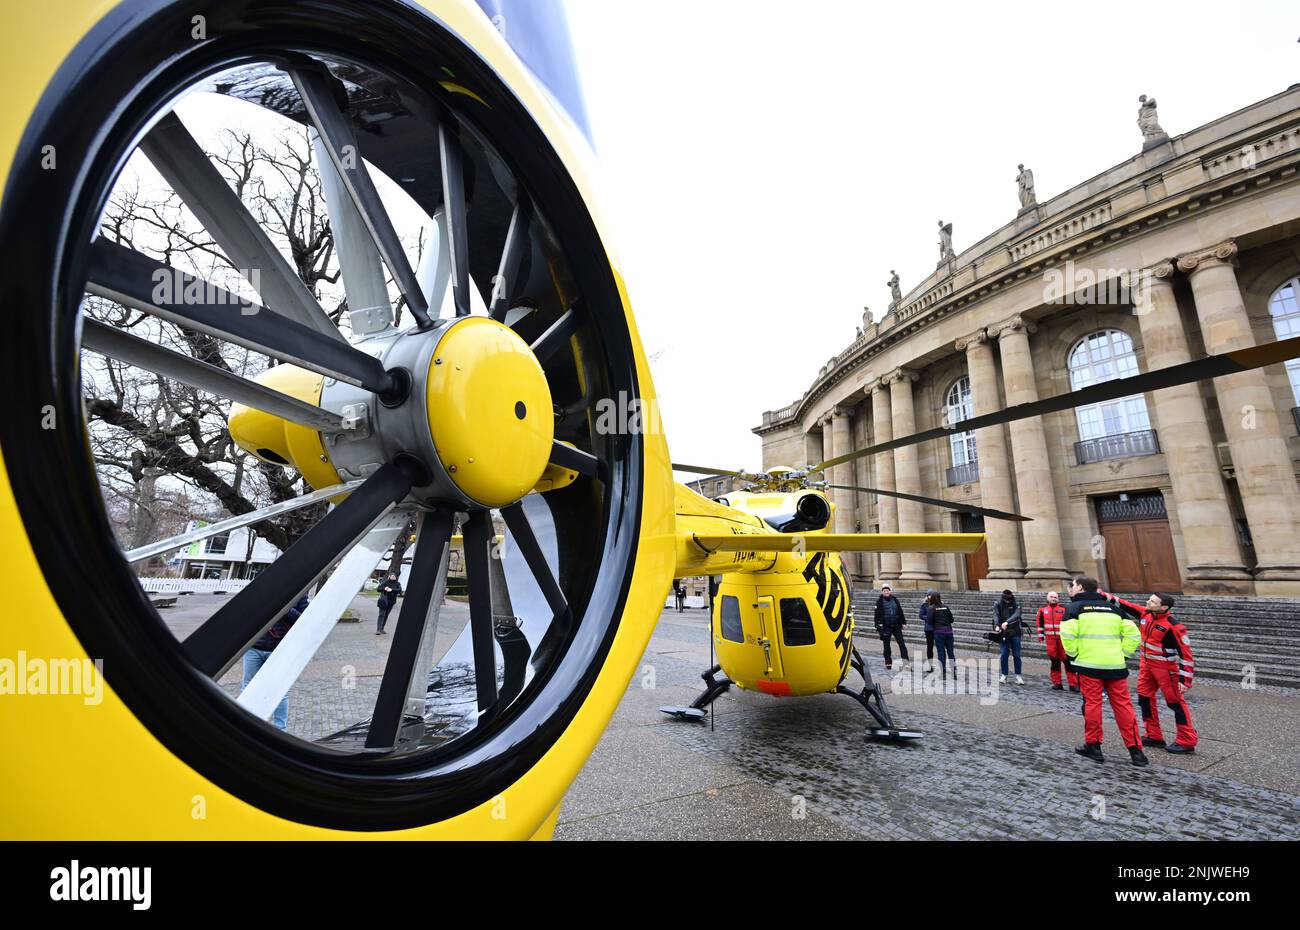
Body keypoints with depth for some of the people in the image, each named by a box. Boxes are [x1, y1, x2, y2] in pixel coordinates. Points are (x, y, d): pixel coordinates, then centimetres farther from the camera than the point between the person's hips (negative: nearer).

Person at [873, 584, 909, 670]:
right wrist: (877, 625, -8)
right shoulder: (879, 601, -3)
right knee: (886, 645, 5)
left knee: (901, 643, -1)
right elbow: (877, 614, -4)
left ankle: (906, 661, 2)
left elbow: (900, 612, 13)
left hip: (896, 625, 2)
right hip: (885, 626, -2)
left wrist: (903, 622, 10)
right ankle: (888, 662, 15)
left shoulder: (895, 600, 6)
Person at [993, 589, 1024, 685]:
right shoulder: (998, 605, 2)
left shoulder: (1016, 604, -1)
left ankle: (1018, 676, 11)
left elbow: (1016, 615, -19)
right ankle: (1004, 675, 9)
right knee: (1004, 654, -2)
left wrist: (1007, 622, -34)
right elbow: (996, 616, -11)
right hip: (1004, 633, 0)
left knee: (1017, 655, 1)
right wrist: (997, 626, -30)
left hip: (1015, 633, 0)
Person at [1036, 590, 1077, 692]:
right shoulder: (1043, 609, 9)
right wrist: (1040, 635, 13)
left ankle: (1073, 684, 3)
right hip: (1050, 639, 2)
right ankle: (1057, 683, 14)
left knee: (1067, 661, -3)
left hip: (1063, 638, -2)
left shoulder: (1064, 608, 1)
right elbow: (1040, 623, 16)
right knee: (1054, 661, 7)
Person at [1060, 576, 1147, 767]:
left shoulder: (1075, 607, 1)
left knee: (1092, 703, 4)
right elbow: (1133, 633, 8)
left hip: (1089, 665, -4)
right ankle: (1135, 751, 11)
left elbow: (1067, 632, -15)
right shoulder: (1112, 607, 16)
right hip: (1116, 665, 4)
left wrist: (1073, 653, -1)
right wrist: (1123, 653, 11)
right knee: (1123, 705, 9)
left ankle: (1093, 746, 13)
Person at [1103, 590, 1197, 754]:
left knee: (1175, 702, 1)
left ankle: (1187, 741, 12)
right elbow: (1123, 605, 6)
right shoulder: (1145, 614, -3)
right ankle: (1154, 736, 22)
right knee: (1144, 698, 11)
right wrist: (1104, 595, -3)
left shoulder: (1173, 626, -22)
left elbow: (1185, 653, -19)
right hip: (1146, 664, 8)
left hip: (1165, 668, -8)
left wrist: (1185, 679, -20)